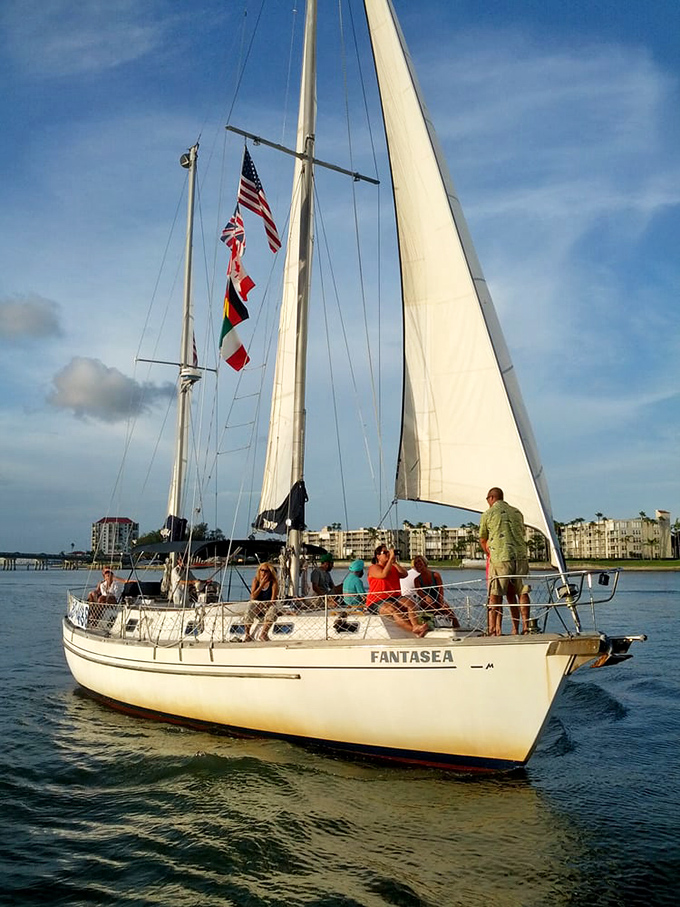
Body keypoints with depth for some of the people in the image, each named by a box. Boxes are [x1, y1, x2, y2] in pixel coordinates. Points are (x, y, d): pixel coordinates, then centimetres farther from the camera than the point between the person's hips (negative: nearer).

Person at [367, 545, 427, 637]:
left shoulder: (393, 567, 22)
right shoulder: (373, 568, 2)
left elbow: (404, 574, 5)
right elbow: (384, 574, -19)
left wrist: (395, 562, -3)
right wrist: (390, 559, -15)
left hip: (395, 598, 6)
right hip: (378, 601, -6)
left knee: (410, 603, -26)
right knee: (394, 611, -35)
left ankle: (416, 625, -50)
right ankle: (414, 630, -52)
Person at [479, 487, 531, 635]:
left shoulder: (487, 514, 4)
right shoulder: (517, 512, 18)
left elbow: (482, 540, 13)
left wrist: (489, 554, 33)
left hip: (500, 558, -4)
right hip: (521, 556, 4)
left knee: (495, 595, 0)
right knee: (523, 593, 9)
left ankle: (493, 629, -2)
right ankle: (525, 627, 8)